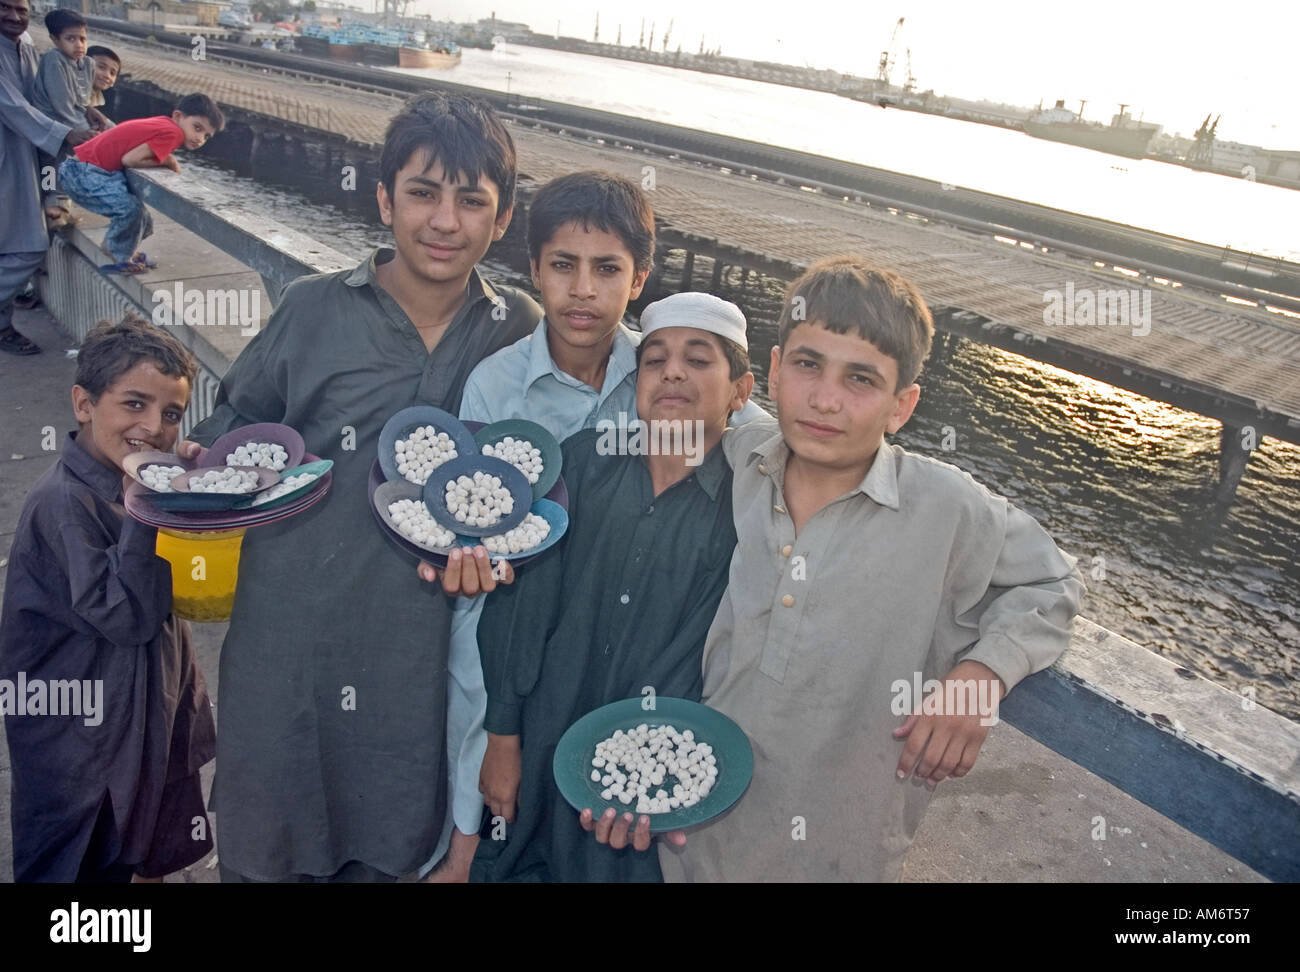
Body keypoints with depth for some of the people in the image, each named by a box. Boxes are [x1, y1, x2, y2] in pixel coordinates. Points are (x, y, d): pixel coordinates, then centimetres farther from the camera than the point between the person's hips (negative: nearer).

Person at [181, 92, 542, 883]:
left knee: (389, 850, 18)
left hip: (424, 657, 0)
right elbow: (233, 429, 9)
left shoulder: (522, 334, -2)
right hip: (289, 635, 1)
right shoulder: (314, 310, -2)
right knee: (264, 853, 17)